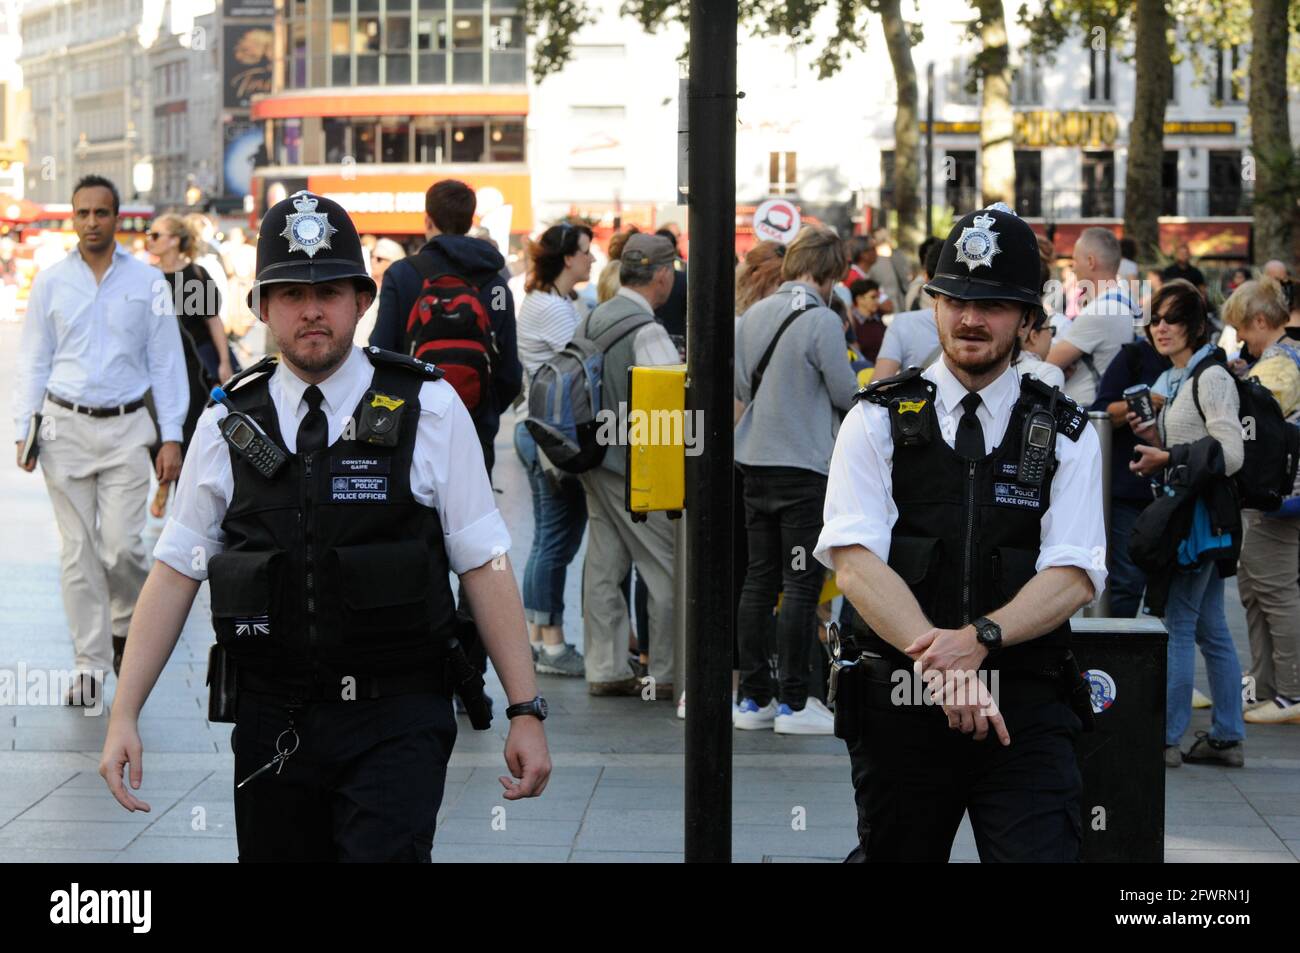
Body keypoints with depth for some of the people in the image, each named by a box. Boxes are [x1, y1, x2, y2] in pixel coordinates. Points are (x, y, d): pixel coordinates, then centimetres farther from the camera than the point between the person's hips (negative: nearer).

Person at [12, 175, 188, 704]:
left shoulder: (146, 281, 2)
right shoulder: (50, 282, 5)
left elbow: (166, 362, 4)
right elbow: (33, 362, 9)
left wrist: (172, 437, -1)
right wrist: (23, 430, 0)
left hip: (126, 428, -1)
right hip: (65, 427, 1)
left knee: (122, 545, -9)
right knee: (78, 551, 2)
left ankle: (126, 626, 21)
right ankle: (90, 664, 8)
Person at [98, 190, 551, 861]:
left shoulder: (428, 411, 0)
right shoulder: (228, 426, 6)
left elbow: (484, 566, 0)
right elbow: (174, 573, 8)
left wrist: (526, 712, -3)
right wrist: (124, 716, 1)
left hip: (396, 723, -2)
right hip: (271, 726, 3)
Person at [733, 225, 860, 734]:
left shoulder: (752, 316, 7)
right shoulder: (822, 321, -13)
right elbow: (847, 393, -8)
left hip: (755, 462, 7)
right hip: (804, 465, -7)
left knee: (759, 579, 10)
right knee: (801, 585, -3)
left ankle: (753, 697, 13)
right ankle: (793, 702, -2)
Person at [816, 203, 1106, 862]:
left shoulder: (1065, 434, 7)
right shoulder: (878, 421, 4)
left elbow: (1075, 577, -4)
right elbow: (855, 562, -9)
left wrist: (978, 640, -22)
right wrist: (939, 663, -23)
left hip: (1025, 710, 0)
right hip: (897, 706, 0)